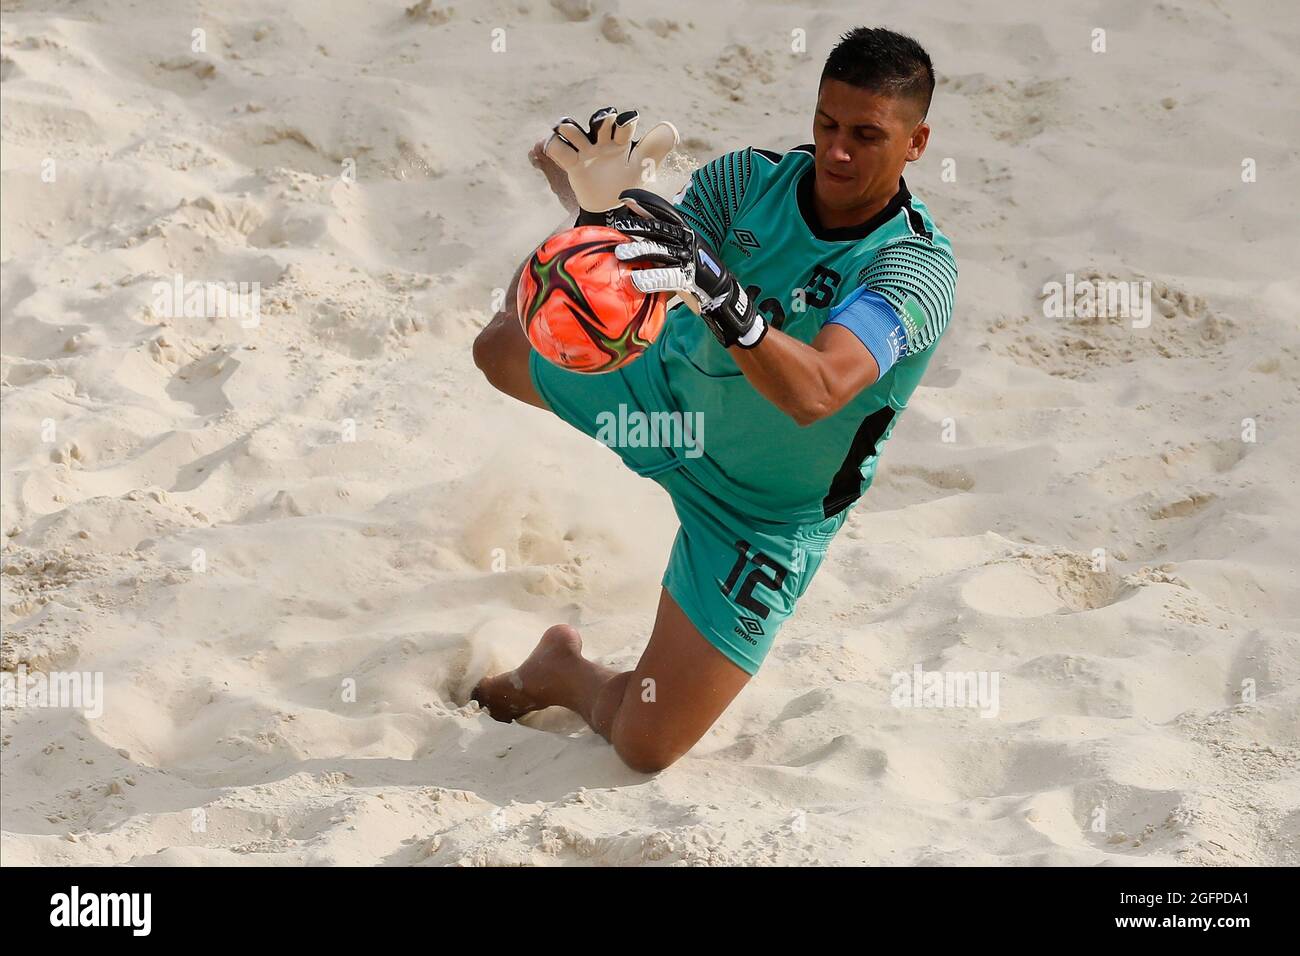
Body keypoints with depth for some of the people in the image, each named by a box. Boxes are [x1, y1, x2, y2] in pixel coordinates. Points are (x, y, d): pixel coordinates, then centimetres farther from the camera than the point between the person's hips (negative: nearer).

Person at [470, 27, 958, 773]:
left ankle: (565, 672, 27)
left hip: (760, 513, -4)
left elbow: (816, 390, -48)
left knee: (646, 747, -5)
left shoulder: (920, 267, -32)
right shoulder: (753, 179, -18)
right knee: (505, 347, 22)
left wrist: (717, 291, -64)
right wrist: (605, 211, -49)